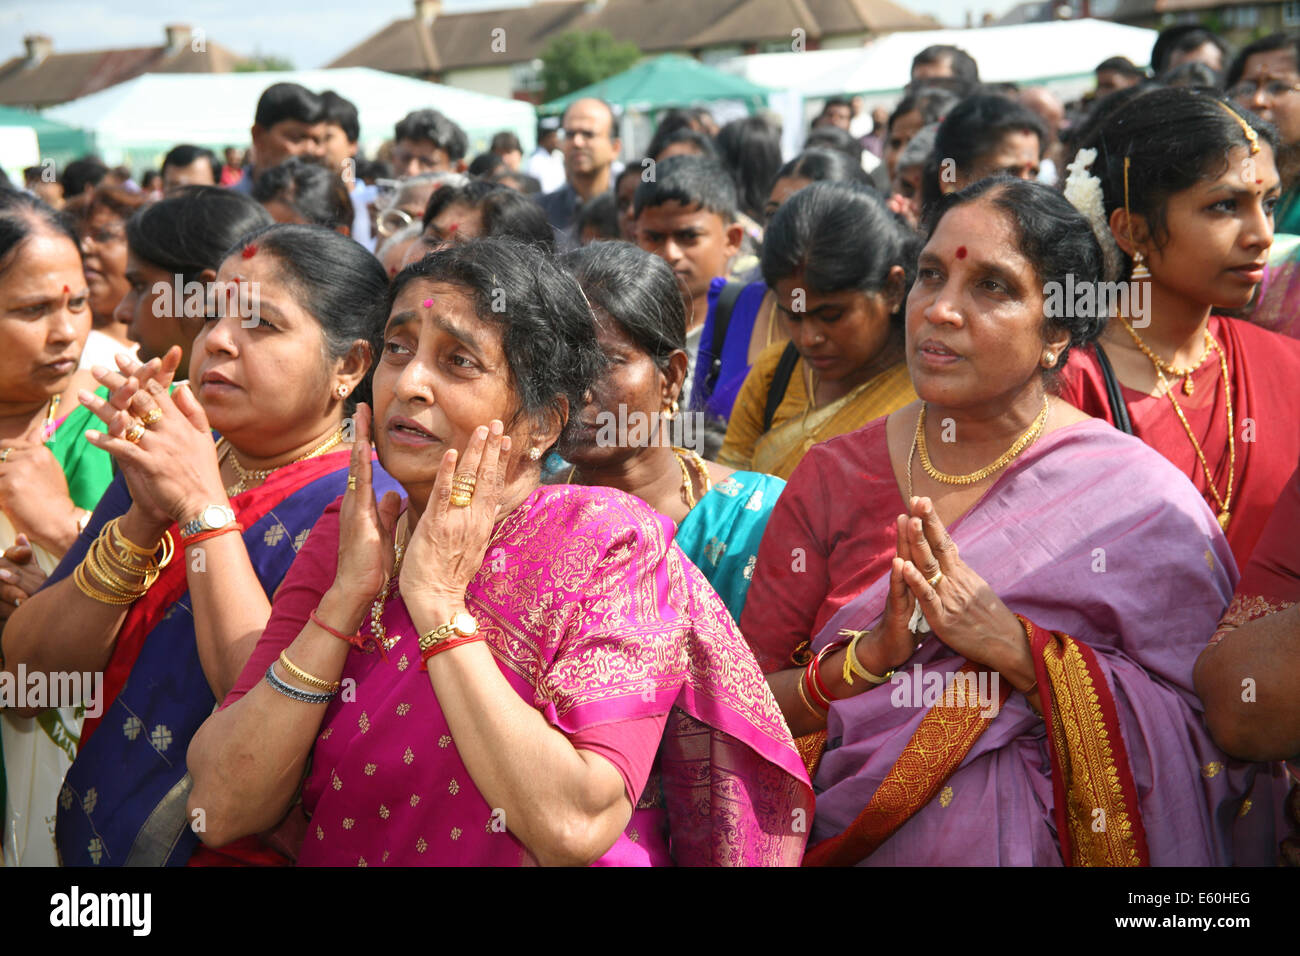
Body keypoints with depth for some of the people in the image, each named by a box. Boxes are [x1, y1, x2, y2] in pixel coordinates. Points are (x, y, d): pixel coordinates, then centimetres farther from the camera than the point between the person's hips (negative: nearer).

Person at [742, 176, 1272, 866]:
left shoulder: (1139, 497, -5)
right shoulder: (834, 476, 3)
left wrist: (1012, 644, -18)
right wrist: (869, 658, -17)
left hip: (1034, 849, -2)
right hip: (841, 847, 3)